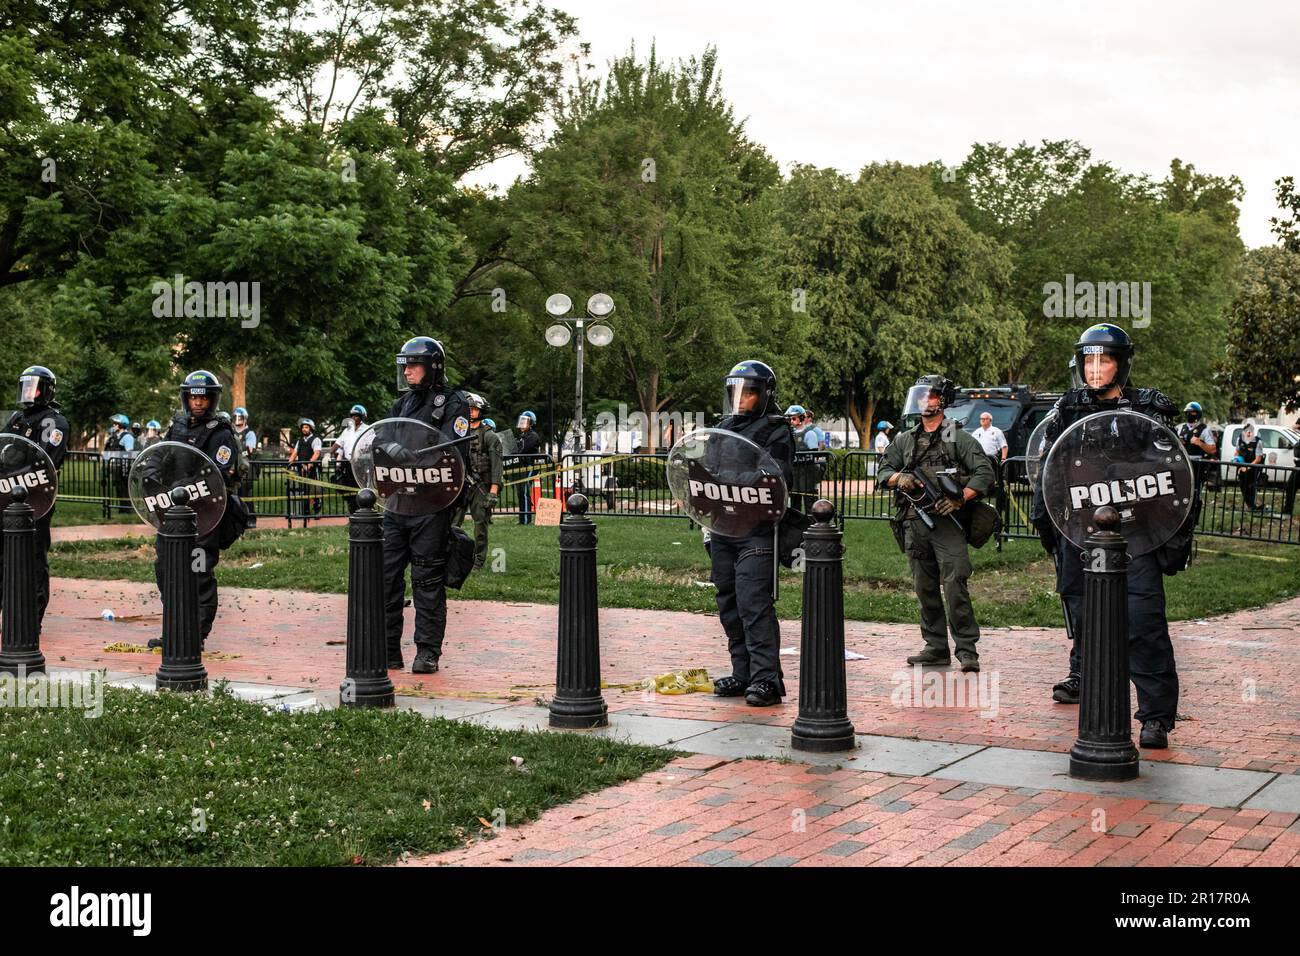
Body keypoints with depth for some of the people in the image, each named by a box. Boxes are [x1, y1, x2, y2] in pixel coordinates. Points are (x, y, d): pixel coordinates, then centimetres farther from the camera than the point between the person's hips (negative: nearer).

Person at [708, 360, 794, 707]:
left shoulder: (775, 430, -4)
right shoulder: (724, 428, 19)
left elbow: (780, 479, -14)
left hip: (756, 531, -8)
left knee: (754, 603, -14)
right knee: (729, 604, 11)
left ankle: (766, 678, -12)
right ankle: (743, 674, 20)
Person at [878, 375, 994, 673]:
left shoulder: (959, 438, 3)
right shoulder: (905, 440, 17)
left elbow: (984, 474, -3)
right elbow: (883, 471, 16)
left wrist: (959, 499, -14)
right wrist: (899, 478, -7)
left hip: (946, 522, -5)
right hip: (914, 523, 5)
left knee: (955, 585, -12)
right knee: (925, 589, 8)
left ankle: (967, 649, -8)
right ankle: (936, 647, 16)